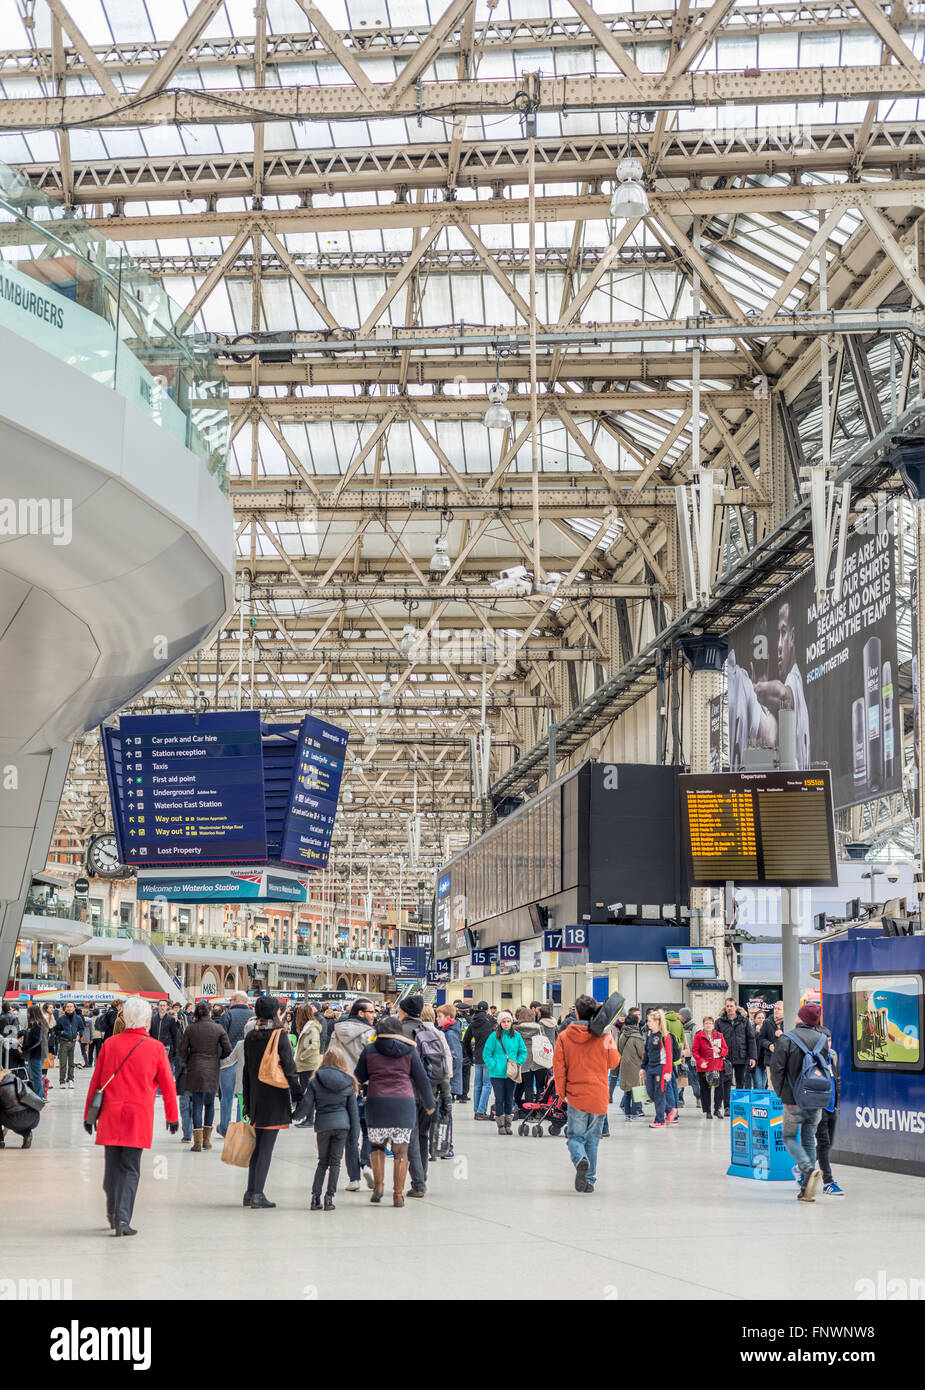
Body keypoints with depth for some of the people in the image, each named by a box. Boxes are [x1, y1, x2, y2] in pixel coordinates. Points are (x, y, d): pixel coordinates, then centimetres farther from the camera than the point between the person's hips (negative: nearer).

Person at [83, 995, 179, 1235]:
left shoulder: (110, 1044, 2)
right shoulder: (155, 1048, -3)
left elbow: (95, 1081, 6)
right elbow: (167, 1085, 2)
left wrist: (88, 1114, 15)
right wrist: (172, 1116, 13)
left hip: (110, 1113, 2)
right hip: (139, 1116, -2)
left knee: (112, 1165, 15)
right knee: (130, 1168, 1)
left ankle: (112, 1213, 28)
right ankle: (122, 1218, -9)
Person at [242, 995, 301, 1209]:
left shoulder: (250, 1037, 7)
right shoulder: (279, 1036, -11)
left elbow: (246, 1071, 12)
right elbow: (289, 1069, -12)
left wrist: (247, 1102, 18)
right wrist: (298, 1097, -7)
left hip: (255, 1097, 6)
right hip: (275, 1097, -6)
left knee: (258, 1145, 14)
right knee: (266, 1146, -3)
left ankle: (250, 1192, 15)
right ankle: (258, 1195, -3)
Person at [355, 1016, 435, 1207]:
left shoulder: (369, 1050, 6)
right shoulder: (410, 1050, 6)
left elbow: (359, 1078, 10)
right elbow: (421, 1078, 8)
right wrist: (429, 1104, 18)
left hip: (377, 1103, 0)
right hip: (404, 1104, 0)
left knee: (376, 1145, 18)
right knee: (401, 1150, 3)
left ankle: (378, 1184, 5)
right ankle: (398, 1195, 2)